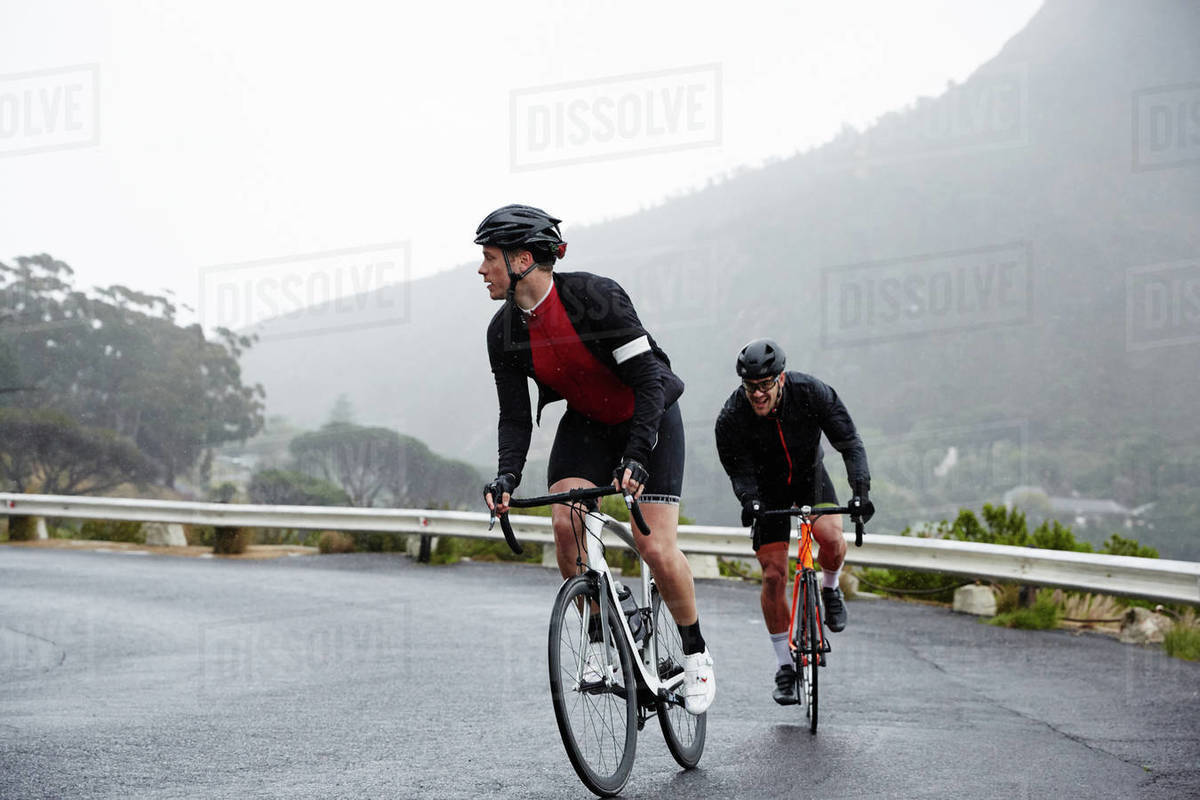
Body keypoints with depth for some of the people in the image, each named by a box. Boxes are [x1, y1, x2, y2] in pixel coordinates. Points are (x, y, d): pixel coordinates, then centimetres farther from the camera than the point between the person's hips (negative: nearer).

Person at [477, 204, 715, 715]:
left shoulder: (597, 297, -28)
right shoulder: (504, 332, -10)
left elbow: (648, 380, -27)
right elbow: (515, 417, -8)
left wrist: (636, 457, -37)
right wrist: (506, 475, -26)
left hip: (649, 419, -5)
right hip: (585, 424, 5)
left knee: (656, 549, -14)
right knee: (566, 524, -19)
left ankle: (696, 653, 8)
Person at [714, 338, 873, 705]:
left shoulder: (812, 393, -28)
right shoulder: (731, 417, -28)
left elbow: (850, 443, -25)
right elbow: (739, 470, -23)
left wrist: (861, 490, -39)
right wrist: (750, 502, -45)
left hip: (809, 475, 0)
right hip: (767, 487, 0)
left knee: (829, 537, -29)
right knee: (774, 575, -8)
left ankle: (830, 588, 5)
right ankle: (785, 665, 6)